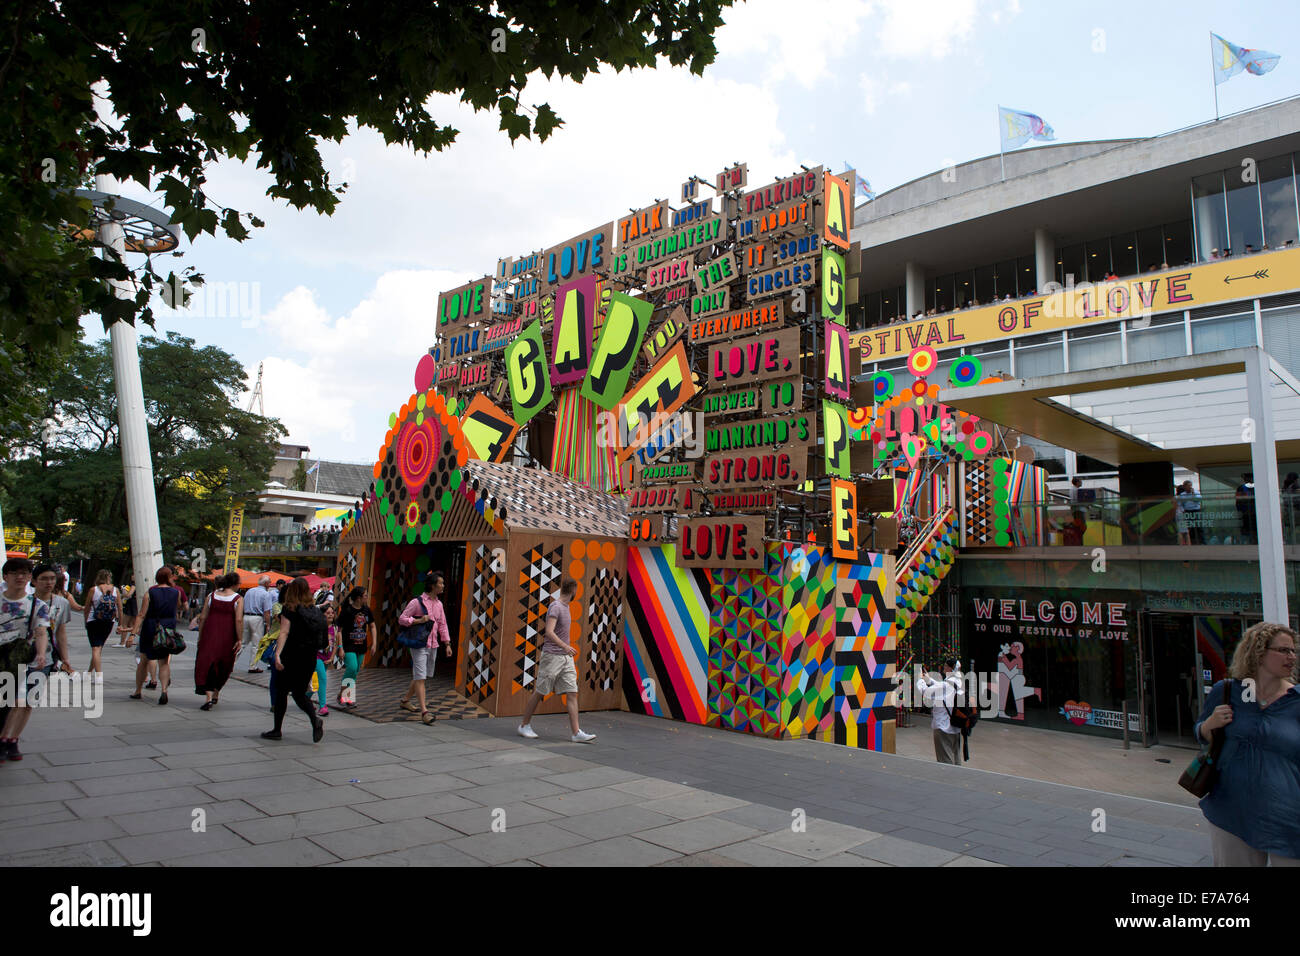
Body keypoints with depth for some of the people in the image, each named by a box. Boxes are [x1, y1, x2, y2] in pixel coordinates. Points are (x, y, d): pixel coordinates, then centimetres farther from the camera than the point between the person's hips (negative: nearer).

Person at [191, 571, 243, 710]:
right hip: (228, 637, -1)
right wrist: (239, 640, -10)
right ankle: (216, 694, 27)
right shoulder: (238, 599, -6)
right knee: (223, 666, 17)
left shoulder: (212, 596, 4)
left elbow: (202, 617, 3)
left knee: (206, 664, 2)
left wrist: (200, 636, 12)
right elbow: (239, 620, -14)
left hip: (210, 635, 1)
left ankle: (209, 696, -11)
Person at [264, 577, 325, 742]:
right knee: (299, 693, 12)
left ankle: (277, 730, 17)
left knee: (281, 692, 10)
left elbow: (284, 633, -15)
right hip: (309, 656, 5)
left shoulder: (289, 608, -7)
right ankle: (315, 720, -12)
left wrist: (277, 655, -18)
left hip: (291, 654, -5)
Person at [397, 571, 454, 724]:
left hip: (433, 646, 7)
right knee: (420, 677, -9)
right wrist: (419, 621, -19)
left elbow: (442, 625, 17)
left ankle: (405, 700, 33)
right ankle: (424, 711, -12)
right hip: (419, 645, -7)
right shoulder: (417, 602, -8)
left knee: (423, 676, 14)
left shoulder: (439, 604, 12)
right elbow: (401, 619, -6)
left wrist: (447, 644, 12)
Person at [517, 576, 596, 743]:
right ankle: (524, 725, 19)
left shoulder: (565, 606, 15)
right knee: (539, 693, 3)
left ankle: (576, 733, -3)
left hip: (566, 658, 8)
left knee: (572, 694, -1)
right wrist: (565, 646, -33)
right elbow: (549, 632, -23)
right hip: (552, 656, -8)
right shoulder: (555, 606, -12)